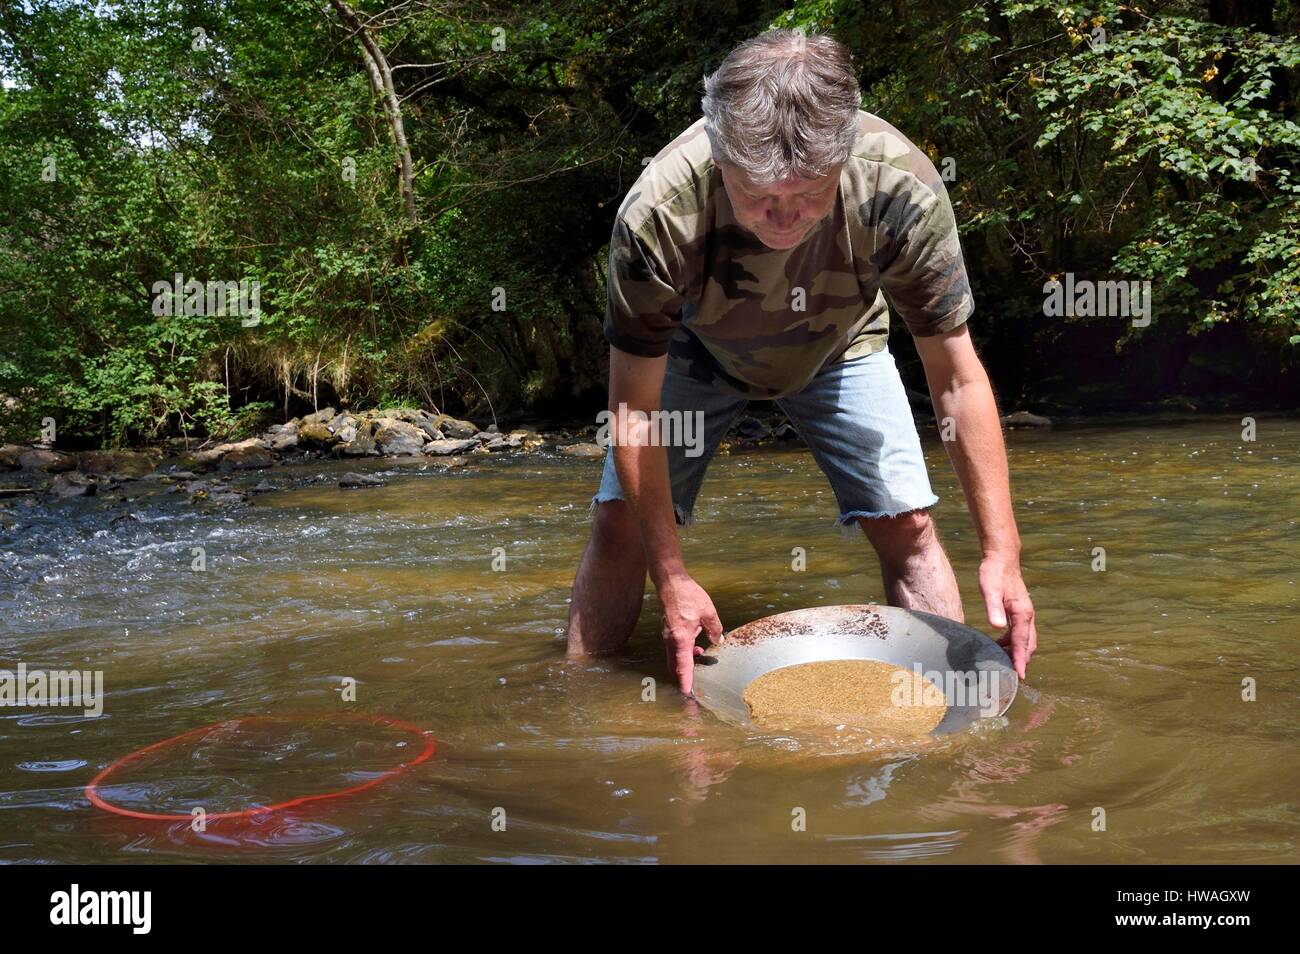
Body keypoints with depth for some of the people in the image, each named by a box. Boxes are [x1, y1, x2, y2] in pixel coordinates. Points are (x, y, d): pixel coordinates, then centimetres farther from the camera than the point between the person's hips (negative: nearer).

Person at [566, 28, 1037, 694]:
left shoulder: (902, 188, -37)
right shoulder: (656, 215, -40)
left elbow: (958, 381, -27)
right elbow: (634, 407, -28)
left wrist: (1001, 553, -30)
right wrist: (672, 580, -29)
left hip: (839, 346, 1)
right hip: (697, 350, -1)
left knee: (907, 523, -11)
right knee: (619, 522, -10)